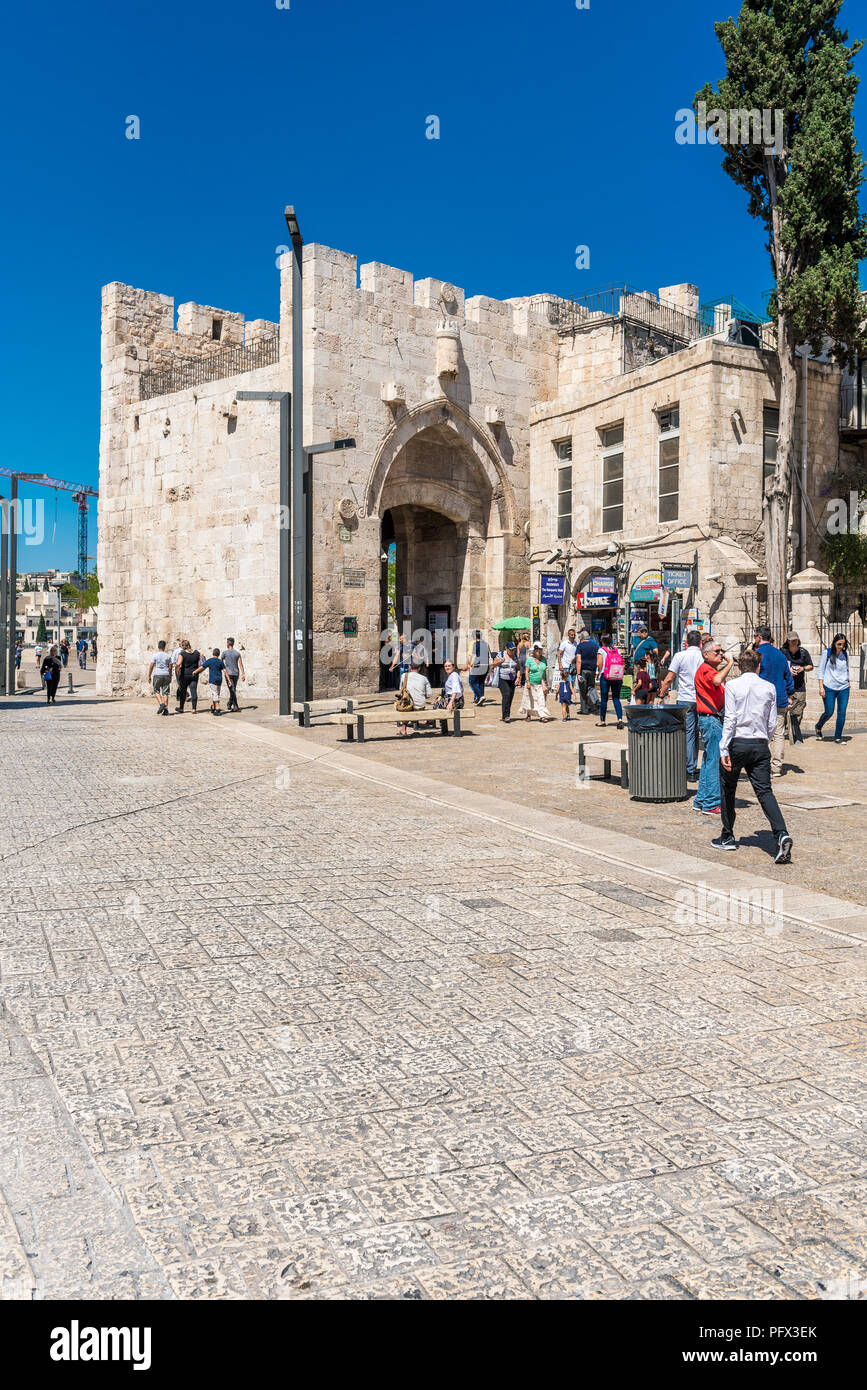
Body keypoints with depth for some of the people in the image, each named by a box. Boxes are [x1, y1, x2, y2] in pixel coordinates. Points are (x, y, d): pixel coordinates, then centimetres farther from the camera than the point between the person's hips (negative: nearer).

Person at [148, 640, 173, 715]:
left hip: (157, 675, -3)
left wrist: (149, 676, 4)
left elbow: (151, 666, -5)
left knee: (156, 691, 11)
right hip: (166, 675, 3)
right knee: (165, 692, 3)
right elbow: (170, 667, 7)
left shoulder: (155, 655, -4)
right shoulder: (168, 656, 5)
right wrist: (170, 677, 16)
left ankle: (161, 704, -11)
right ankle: (166, 709, -1)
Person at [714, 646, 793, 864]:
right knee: (764, 791, 0)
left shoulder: (732, 686, -4)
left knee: (728, 790, 13)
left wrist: (724, 750, -11)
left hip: (737, 743, -3)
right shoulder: (769, 688, 5)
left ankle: (727, 837, 21)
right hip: (760, 745, 3)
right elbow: (773, 723, 5)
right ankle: (782, 834, -18)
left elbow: (730, 719, -11)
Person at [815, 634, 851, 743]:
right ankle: (818, 727, 28)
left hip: (844, 689, 3)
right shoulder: (827, 653, -3)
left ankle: (838, 737, 7)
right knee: (829, 712, -1)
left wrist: (848, 683, 17)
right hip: (829, 688, -3)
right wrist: (821, 687, -7)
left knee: (842, 713, -2)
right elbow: (821, 670, -1)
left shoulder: (846, 653, 7)